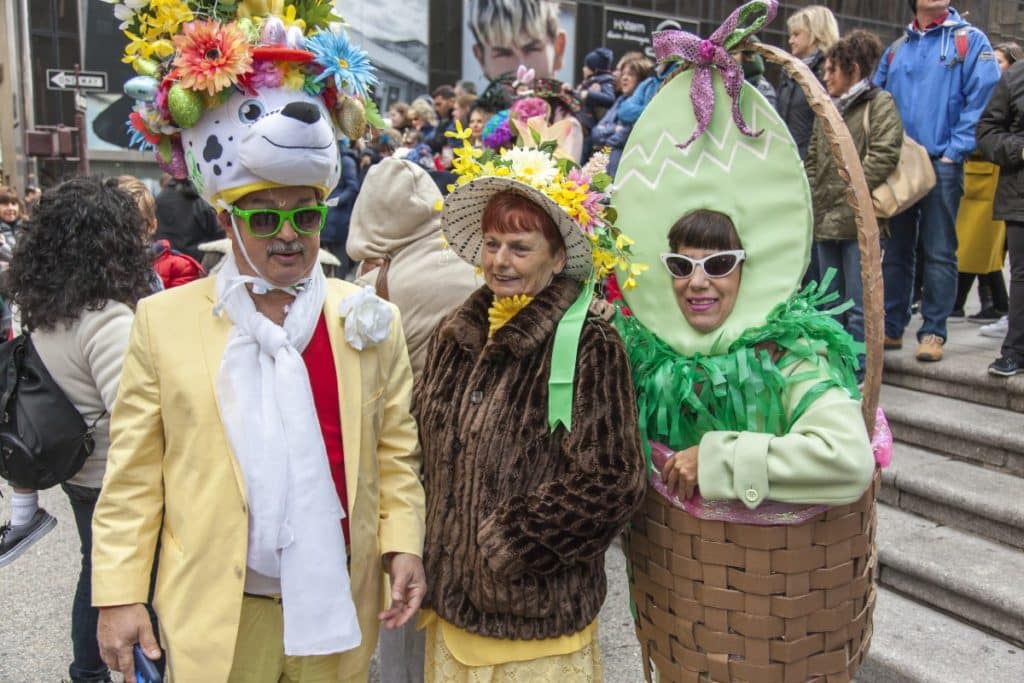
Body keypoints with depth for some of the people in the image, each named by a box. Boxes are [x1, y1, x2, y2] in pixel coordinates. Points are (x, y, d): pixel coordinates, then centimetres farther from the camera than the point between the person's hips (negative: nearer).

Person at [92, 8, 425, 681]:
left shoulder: (371, 320, 0)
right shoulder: (163, 320, -3)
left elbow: (396, 451, 5)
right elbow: (133, 475, -1)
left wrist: (403, 544, -4)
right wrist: (119, 594, -3)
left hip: (338, 602, 2)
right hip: (213, 610, -1)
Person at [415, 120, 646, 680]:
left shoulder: (589, 348, -16)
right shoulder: (454, 336, 2)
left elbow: (610, 485, -17)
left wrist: (504, 544, -13)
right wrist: (429, 562, 6)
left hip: (539, 620, -5)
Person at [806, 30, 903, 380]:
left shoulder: (880, 103, -1)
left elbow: (884, 155, -12)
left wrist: (850, 193, -14)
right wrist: (812, 196, 8)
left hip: (859, 221, -7)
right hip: (825, 220, 7)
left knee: (859, 304, -4)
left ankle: (858, 373, 2)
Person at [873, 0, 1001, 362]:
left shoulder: (969, 40, 2)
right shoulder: (896, 49, 14)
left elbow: (982, 98, -6)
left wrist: (955, 151, -13)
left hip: (942, 164, -4)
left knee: (939, 252, -1)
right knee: (895, 250, 9)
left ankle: (933, 332, 6)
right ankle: (891, 327, 17)